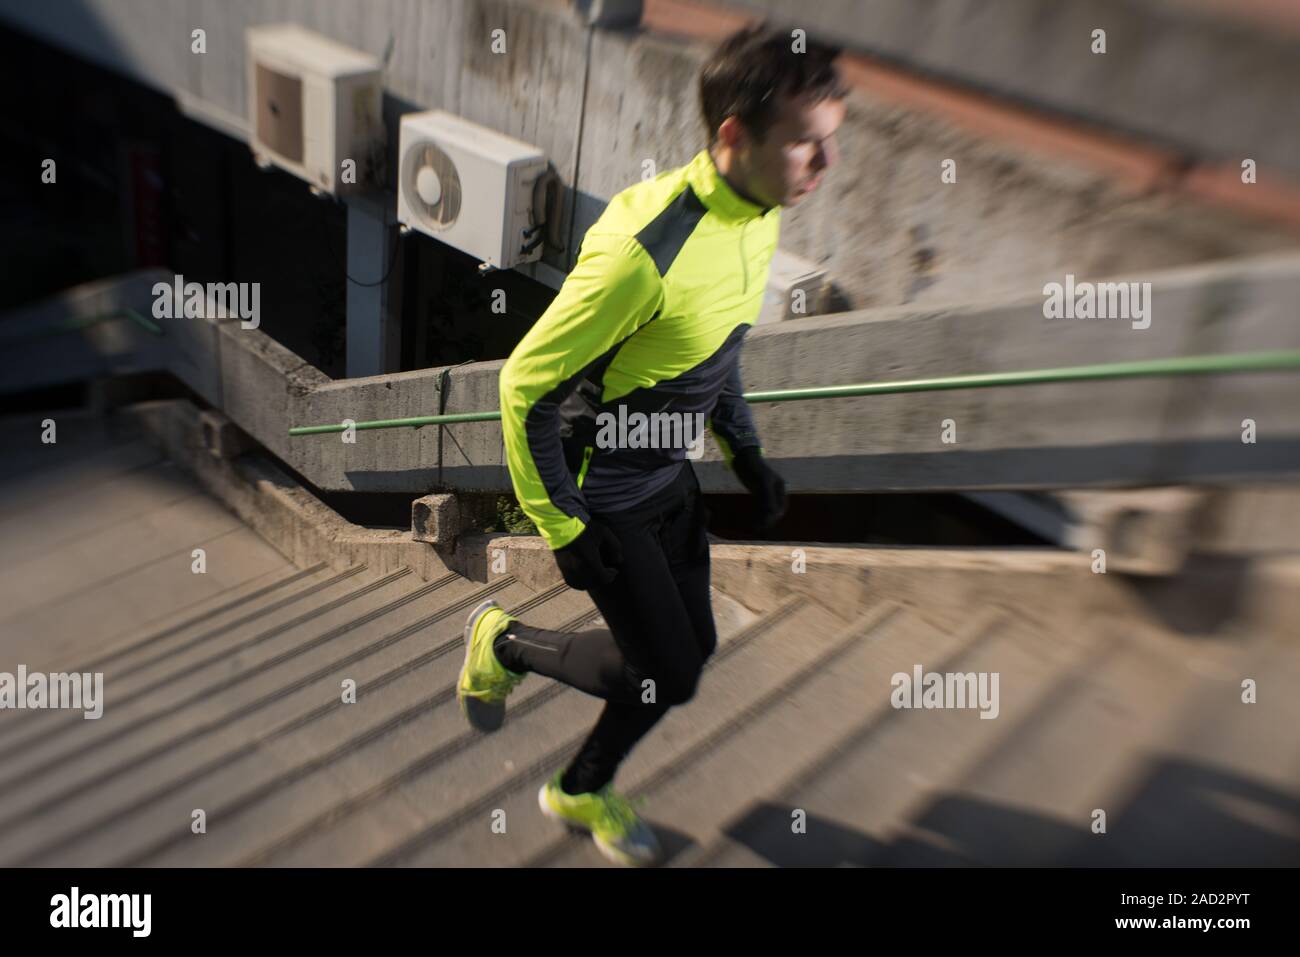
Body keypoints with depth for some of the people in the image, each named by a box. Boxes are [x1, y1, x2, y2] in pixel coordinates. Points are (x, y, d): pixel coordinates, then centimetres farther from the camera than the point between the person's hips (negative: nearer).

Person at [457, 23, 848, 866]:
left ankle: (583, 794, 39)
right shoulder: (647, 248, -32)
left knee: (690, 648, 15)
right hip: (602, 494, -8)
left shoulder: (761, 216, -3)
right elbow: (523, 385, -23)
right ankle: (502, 642, 25)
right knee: (669, 675, 1)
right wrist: (563, 526, -17)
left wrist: (747, 455, 11)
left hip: (670, 478, 8)